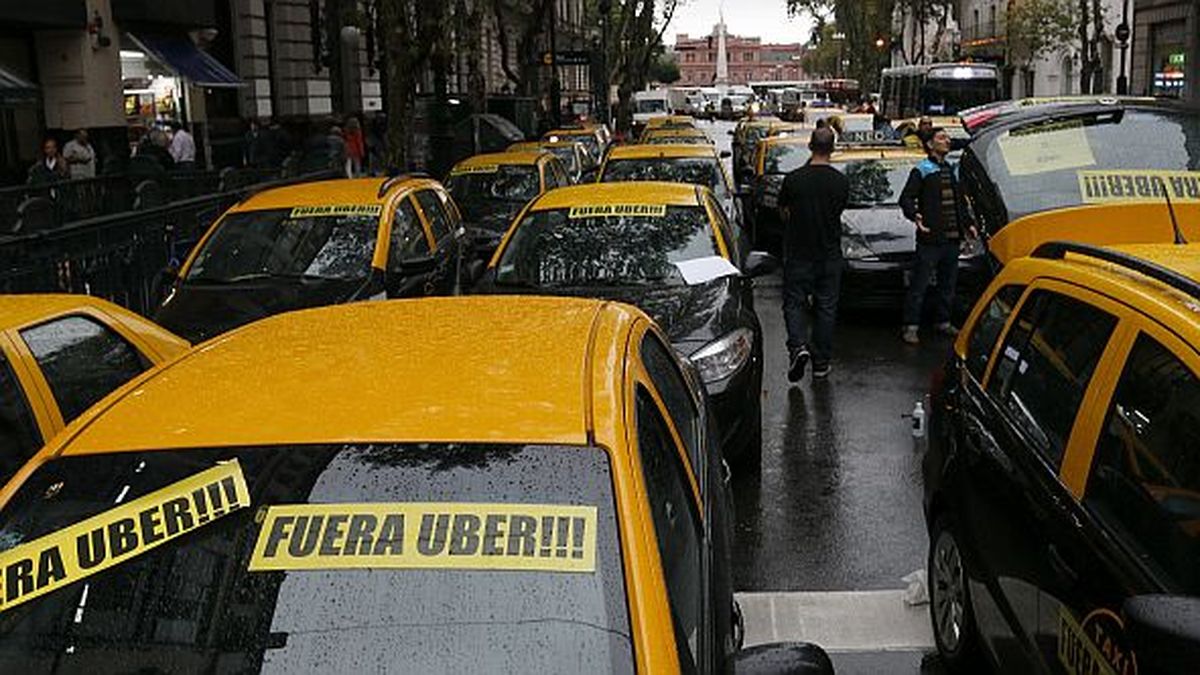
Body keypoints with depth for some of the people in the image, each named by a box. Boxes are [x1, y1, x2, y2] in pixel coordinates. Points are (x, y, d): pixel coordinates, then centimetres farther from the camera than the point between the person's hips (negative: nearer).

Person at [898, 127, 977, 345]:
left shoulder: (953, 170, 20)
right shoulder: (921, 171, -2)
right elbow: (906, 198, -9)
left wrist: (968, 224, 18)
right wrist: (914, 215, -27)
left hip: (952, 237, 7)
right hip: (930, 238, -7)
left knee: (949, 284, 14)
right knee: (920, 285, -7)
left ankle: (943, 322, 26)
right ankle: (910, 327, -3)